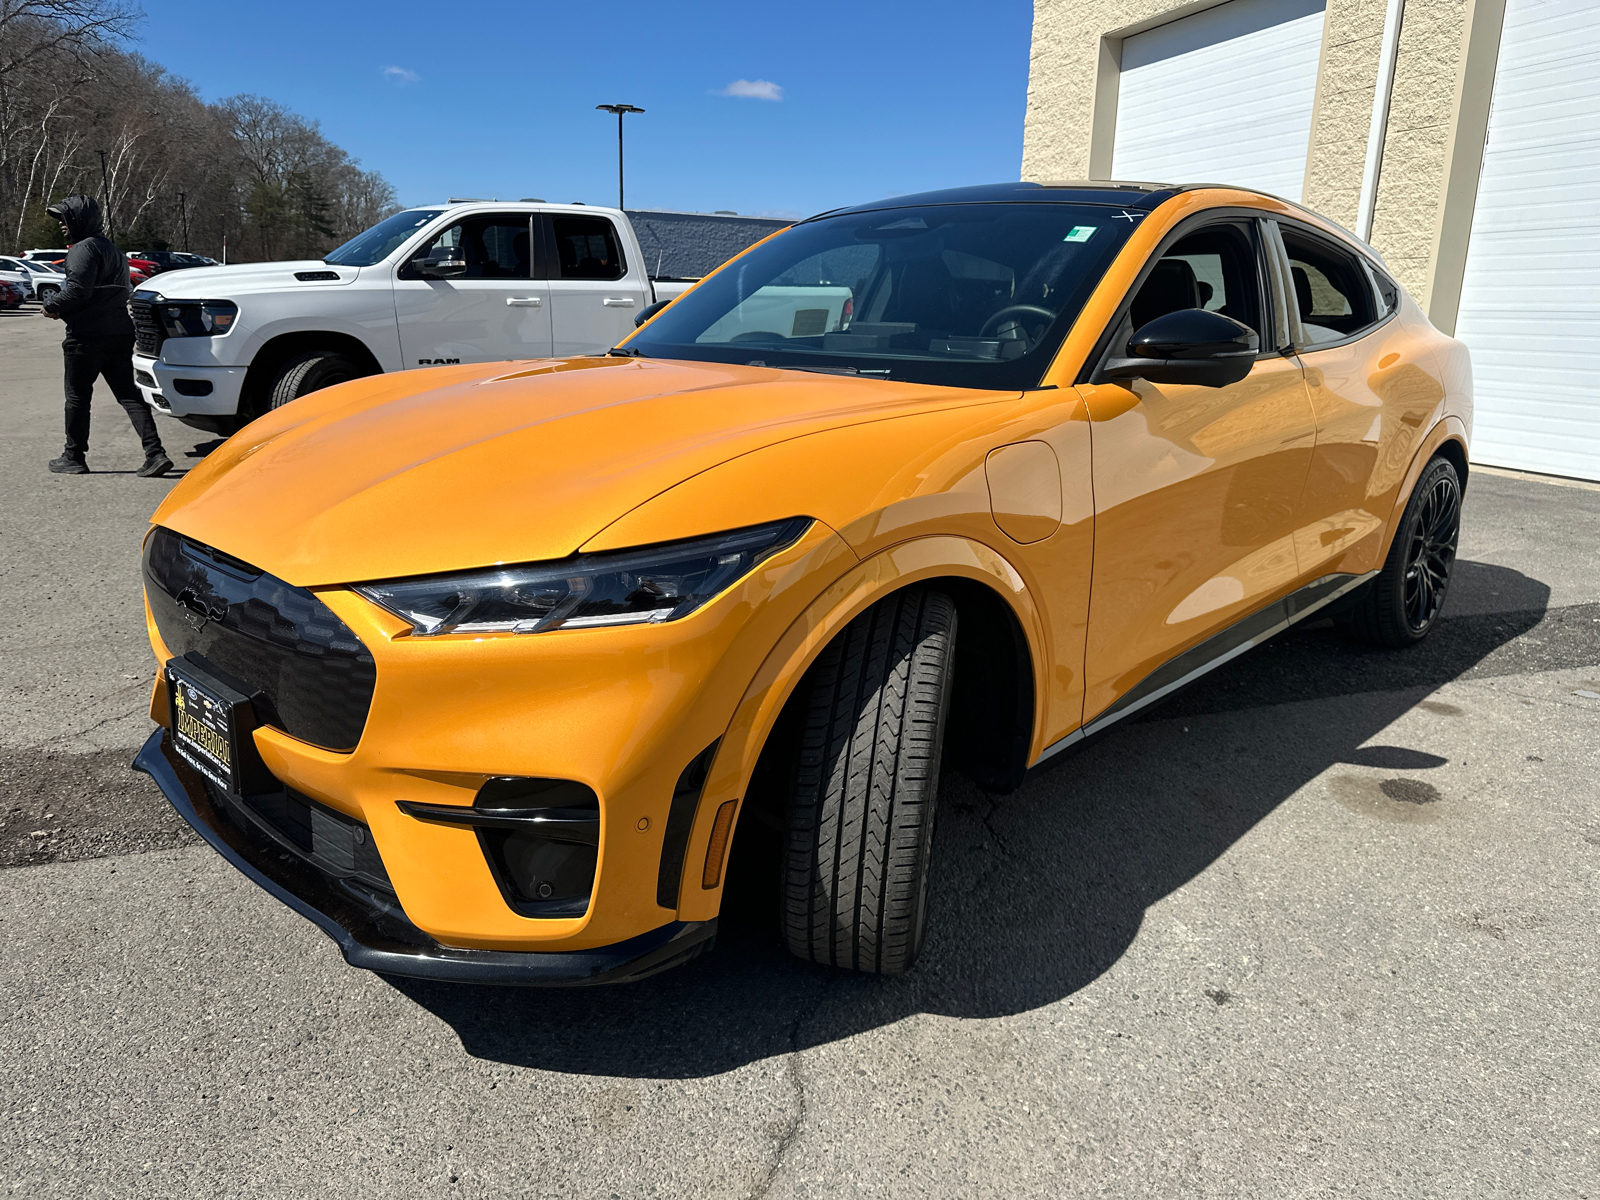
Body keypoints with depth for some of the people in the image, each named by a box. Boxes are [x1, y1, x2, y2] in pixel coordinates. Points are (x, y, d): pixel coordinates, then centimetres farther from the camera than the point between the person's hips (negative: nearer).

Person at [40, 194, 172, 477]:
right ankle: (155, 453, -8)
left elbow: (78, 289, -20)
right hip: (119, 333, 8)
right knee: (128, 393, 4)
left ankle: (73, 458, 13)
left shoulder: (84, 248, -11)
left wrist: (52, 305, -3)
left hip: (87, 336, -8)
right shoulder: (110, 248, 19)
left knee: (77, 395, 4)